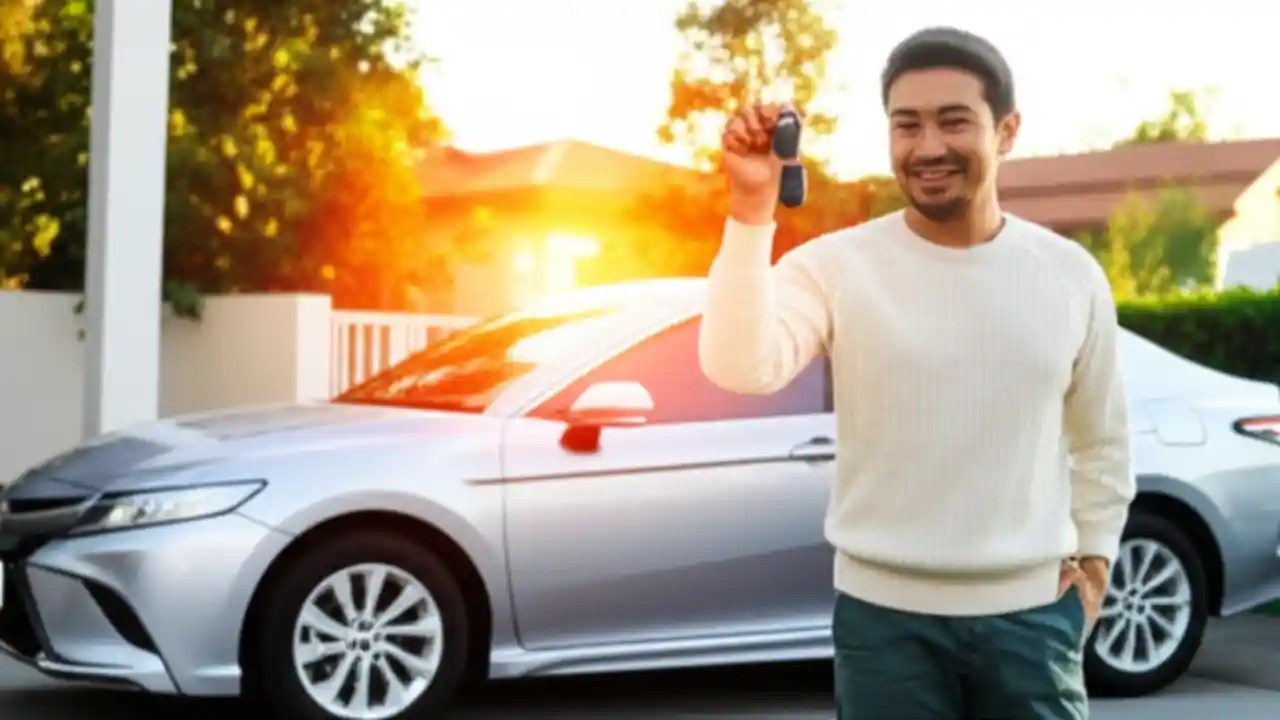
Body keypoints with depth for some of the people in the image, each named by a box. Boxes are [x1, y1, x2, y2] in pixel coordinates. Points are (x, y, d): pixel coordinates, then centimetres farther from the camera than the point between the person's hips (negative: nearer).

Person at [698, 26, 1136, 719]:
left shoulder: (1071, 274, 1)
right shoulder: (837, 265, -9)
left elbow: (1101, 439, 13)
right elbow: (741, 368, -26)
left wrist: (1094, 560, 8)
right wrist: (751, 212, -32)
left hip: (1031, 611, 2)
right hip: (886, 613, -2)